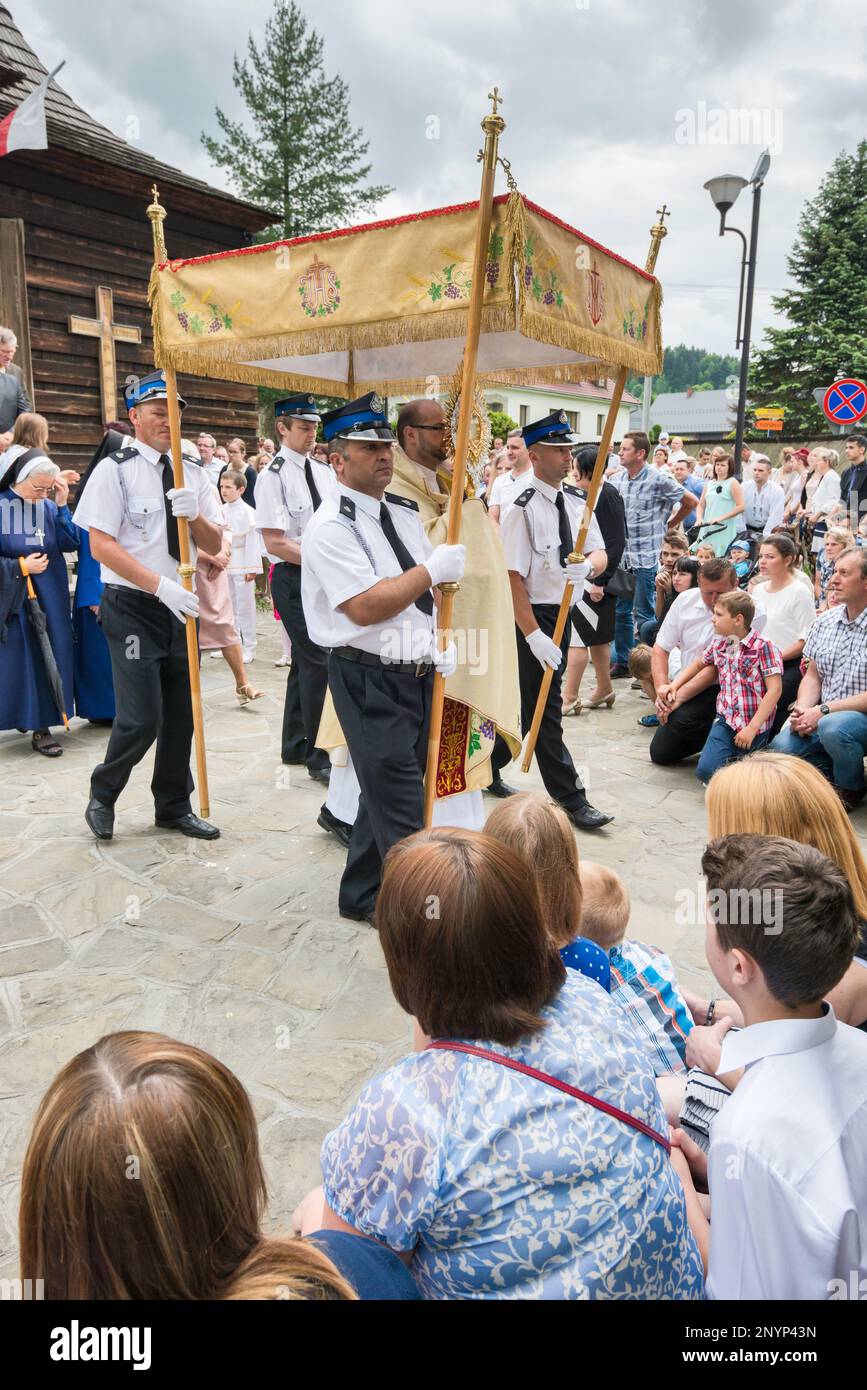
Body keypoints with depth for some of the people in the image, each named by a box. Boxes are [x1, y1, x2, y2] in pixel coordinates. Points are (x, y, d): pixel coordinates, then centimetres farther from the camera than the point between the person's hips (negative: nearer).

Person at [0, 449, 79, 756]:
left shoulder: (49, 507, 3)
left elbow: (70, 544, -6)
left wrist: (62, 506, -12)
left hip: (49, 598, 3)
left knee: (46, 658, 4)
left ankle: (41, 727, 12)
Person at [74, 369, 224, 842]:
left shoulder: (194, 472, 8)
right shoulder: (115, 470, -7)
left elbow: (214, 543, 8)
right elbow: (101, 545, -14)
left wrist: (193, 515, -14)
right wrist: (162, 586, -22)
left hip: (182, 605, 6)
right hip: (132, 606, -5)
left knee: (181, 713, 12)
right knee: (142, 718, -8)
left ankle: (174, 806, 29)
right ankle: (102, 795, 20)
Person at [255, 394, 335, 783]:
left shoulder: (324, 471, 10)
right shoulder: (272, 476, -11)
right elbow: (275, 543, -17)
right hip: (293, 577, -7)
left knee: (306, 661, 15)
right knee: (319, 662, -8)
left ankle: (294, 745, 29)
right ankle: (318, 757, 4)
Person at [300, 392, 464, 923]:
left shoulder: (406, 512, 12)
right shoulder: (331, 527, -14)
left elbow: (433, 588, 18)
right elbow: (365, 607, -24)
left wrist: (442, 642, 2)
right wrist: (432, 569, -22)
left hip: (419, 672, 8)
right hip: (370, 680, -8)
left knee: (385, 794, 18)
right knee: (403, 811, -3)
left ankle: (363, 896, 34)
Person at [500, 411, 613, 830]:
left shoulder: (577, 501, 7)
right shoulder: (523, 509, -16)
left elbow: (600, 553, 6)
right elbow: (513, 577, -19)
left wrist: (588, 565, -20)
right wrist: (533, 635, -23)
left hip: (566, 614, 8)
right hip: (534, 617, -8)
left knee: (535, 700, 19)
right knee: (546, 707, 0)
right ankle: (570, 798, 7)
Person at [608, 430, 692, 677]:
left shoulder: (658, 480, -8)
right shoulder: (615, 480, 7)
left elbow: (690, 502, 2)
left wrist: (669, 526, 7)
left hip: (646, 556, -5)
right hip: (620, 555, 6)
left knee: (643, 613, 1)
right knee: (620, 611, 11)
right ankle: (622, 661, 23)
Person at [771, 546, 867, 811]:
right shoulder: (825, 622, 7)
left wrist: (823, 710, -21)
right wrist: (803, 710, -7)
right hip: (823, 717, 5)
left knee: (833, 727, -36)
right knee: (781, 747, -19)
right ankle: (835, 775, 10)